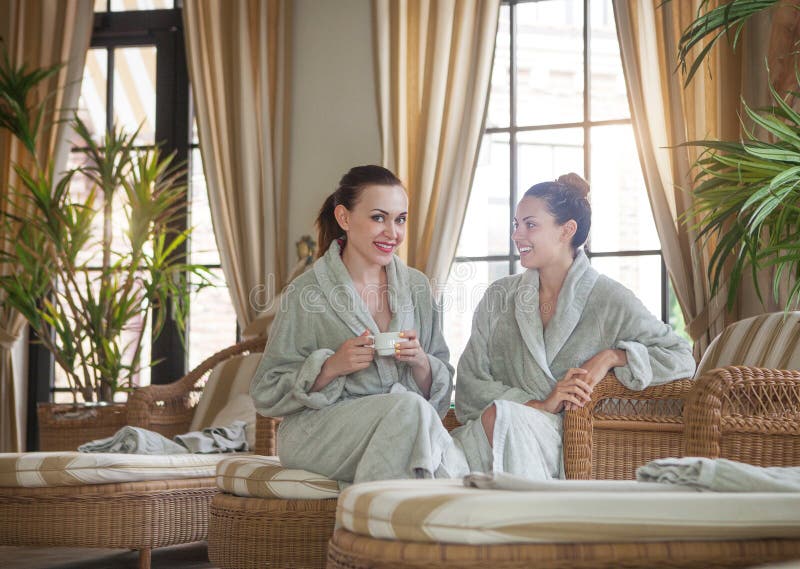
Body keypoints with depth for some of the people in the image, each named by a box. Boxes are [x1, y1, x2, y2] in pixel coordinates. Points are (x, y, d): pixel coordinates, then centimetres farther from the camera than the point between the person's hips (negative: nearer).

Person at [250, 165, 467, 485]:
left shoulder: (416, 287, 13)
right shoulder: (308, 292, -1)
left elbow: (440, 390, 15)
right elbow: (267, 393, 0)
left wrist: (421, 362, -7)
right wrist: (330, 367, -16)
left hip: (401, 429, 3)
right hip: (318, 432, -3)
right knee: (409, 407, -32)